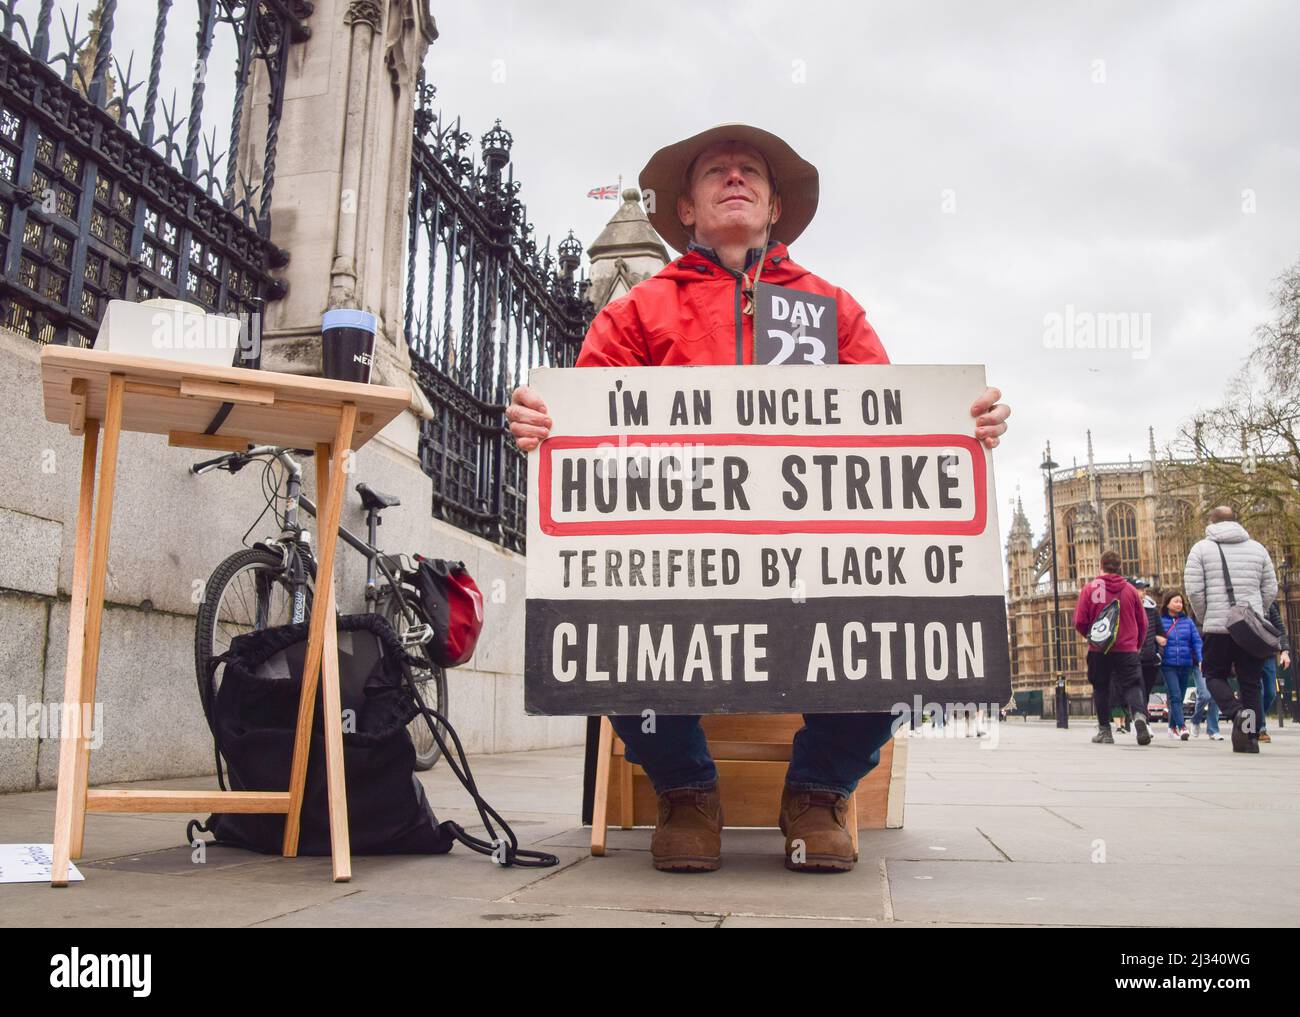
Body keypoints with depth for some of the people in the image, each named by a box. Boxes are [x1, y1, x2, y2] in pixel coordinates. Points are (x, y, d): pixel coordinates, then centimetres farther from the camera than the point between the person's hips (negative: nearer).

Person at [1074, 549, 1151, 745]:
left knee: (1101, 688, 12)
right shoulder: (1130, 590, 4)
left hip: (1099, 650, -1)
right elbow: (1143, 623, 8)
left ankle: (1105, 730, 14)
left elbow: (1080, 623, -5)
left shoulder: (1089, 589, -4)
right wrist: (1136, 644, 24)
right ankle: (1139, 715, -27)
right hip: (1127, 649, 1)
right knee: (1132, 685, 1)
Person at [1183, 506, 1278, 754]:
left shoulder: (1201, 548, 2)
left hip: (1218, 626, -3)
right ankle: (1250, 738, 6)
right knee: (1250, 683, 10)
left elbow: (1193, 589, -6)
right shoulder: (1257, 548, 11)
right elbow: (1271, 590, 9)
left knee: (1214, 676, 11)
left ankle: (1237, 713, -16)